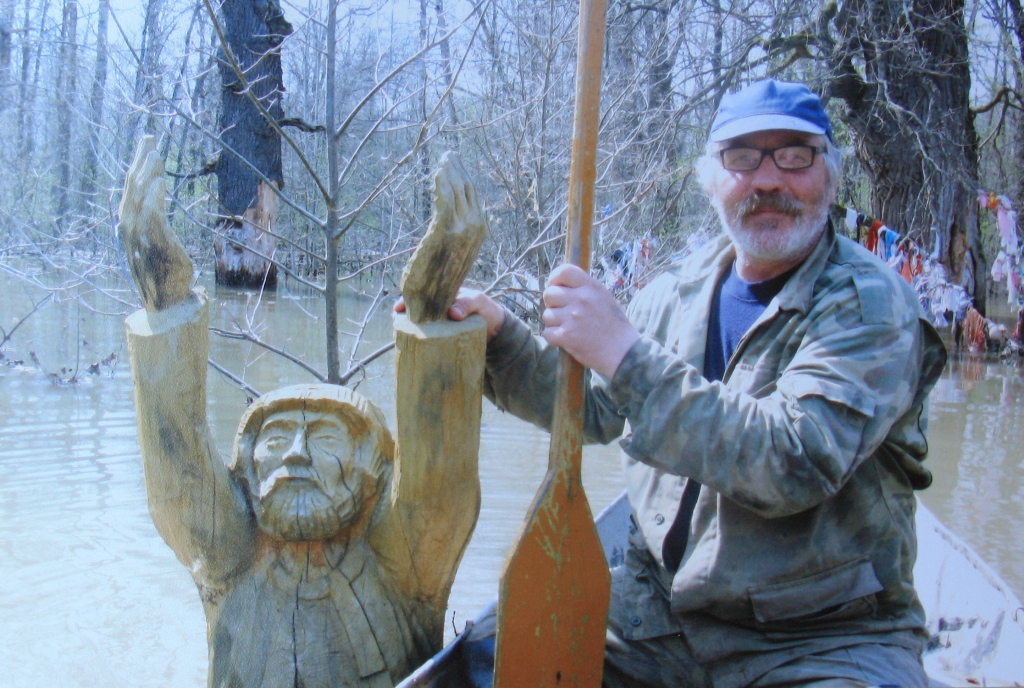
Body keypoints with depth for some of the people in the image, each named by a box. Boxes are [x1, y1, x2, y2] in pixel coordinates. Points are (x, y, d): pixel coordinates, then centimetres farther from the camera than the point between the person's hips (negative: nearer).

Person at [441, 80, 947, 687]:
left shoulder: (872, 305, -12)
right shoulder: (681, 290, 7)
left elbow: (795, 464, -27)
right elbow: (594, 410, 15)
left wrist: (625, 350, -29)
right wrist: (497, 331, -1)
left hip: (826, 636, -4)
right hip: (662, 607, 5)